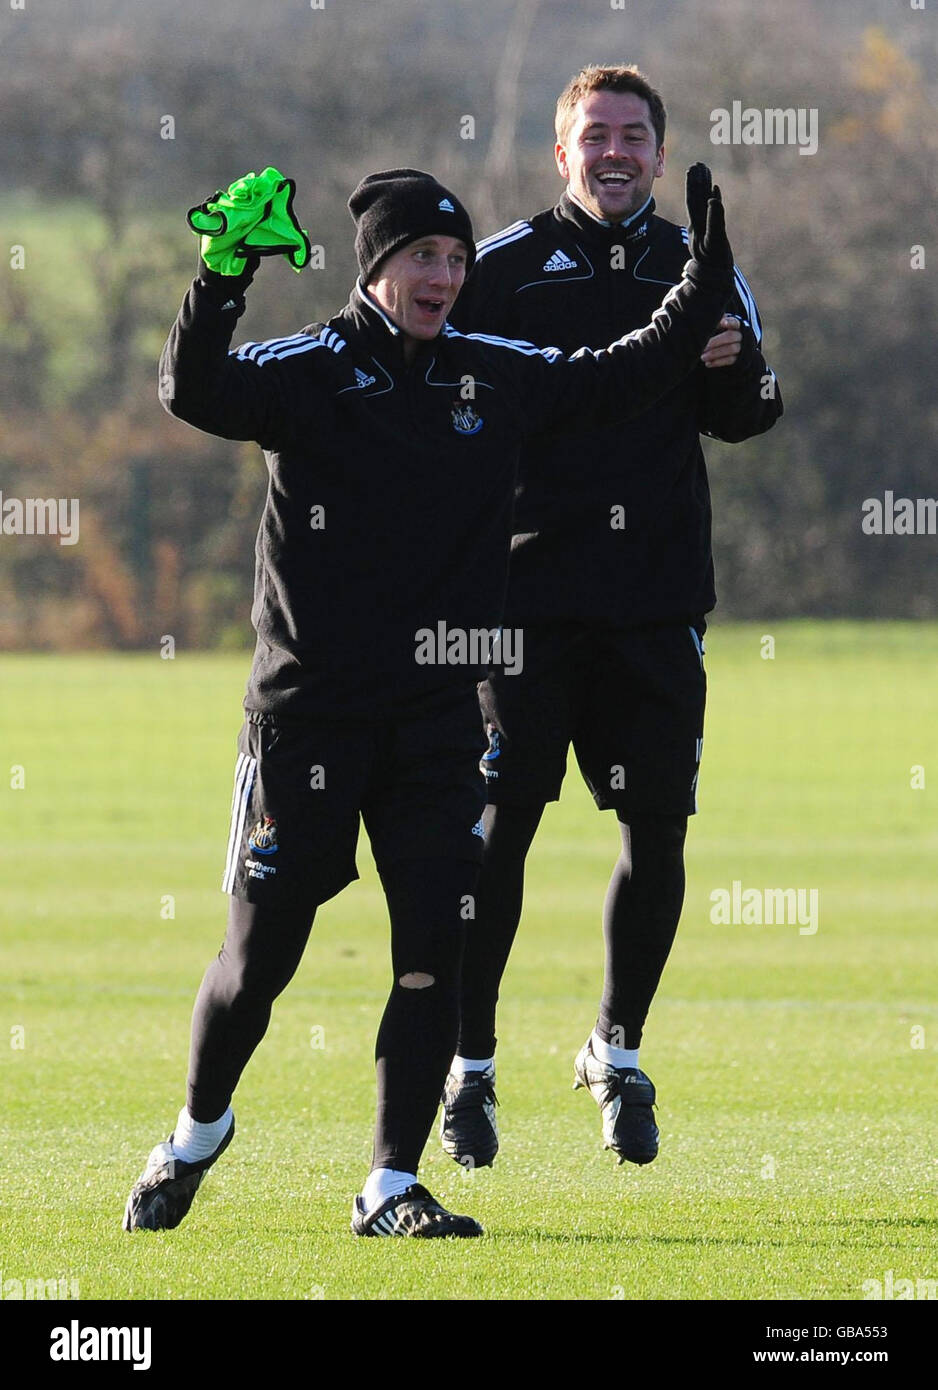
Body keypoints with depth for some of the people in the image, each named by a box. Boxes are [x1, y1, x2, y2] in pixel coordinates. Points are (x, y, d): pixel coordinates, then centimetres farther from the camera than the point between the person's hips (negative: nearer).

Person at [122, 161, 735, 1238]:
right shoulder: (312, 370, -6)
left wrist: (706, 280, 8)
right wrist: (222, 281, -38)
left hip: (436, 714, 4)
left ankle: (391, 1187, 4)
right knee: (261, 949, 3)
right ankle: (199, 1131, 28)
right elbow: (197, 393, -24)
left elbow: (628, 376, 18)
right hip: (307, 709, -4)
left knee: (435, 951, -4)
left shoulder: (502, 377, 8)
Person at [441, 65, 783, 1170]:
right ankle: (468, 1065, 7)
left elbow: (750, 418, 10)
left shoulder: (700, 269, 11)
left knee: (657, 830, 3)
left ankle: (618, 1054, 21)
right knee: (499, 826, -4)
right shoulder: (504, 266, 1)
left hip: (658, 600, 3)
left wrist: (732, 366, -12)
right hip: (529, 589, -3)